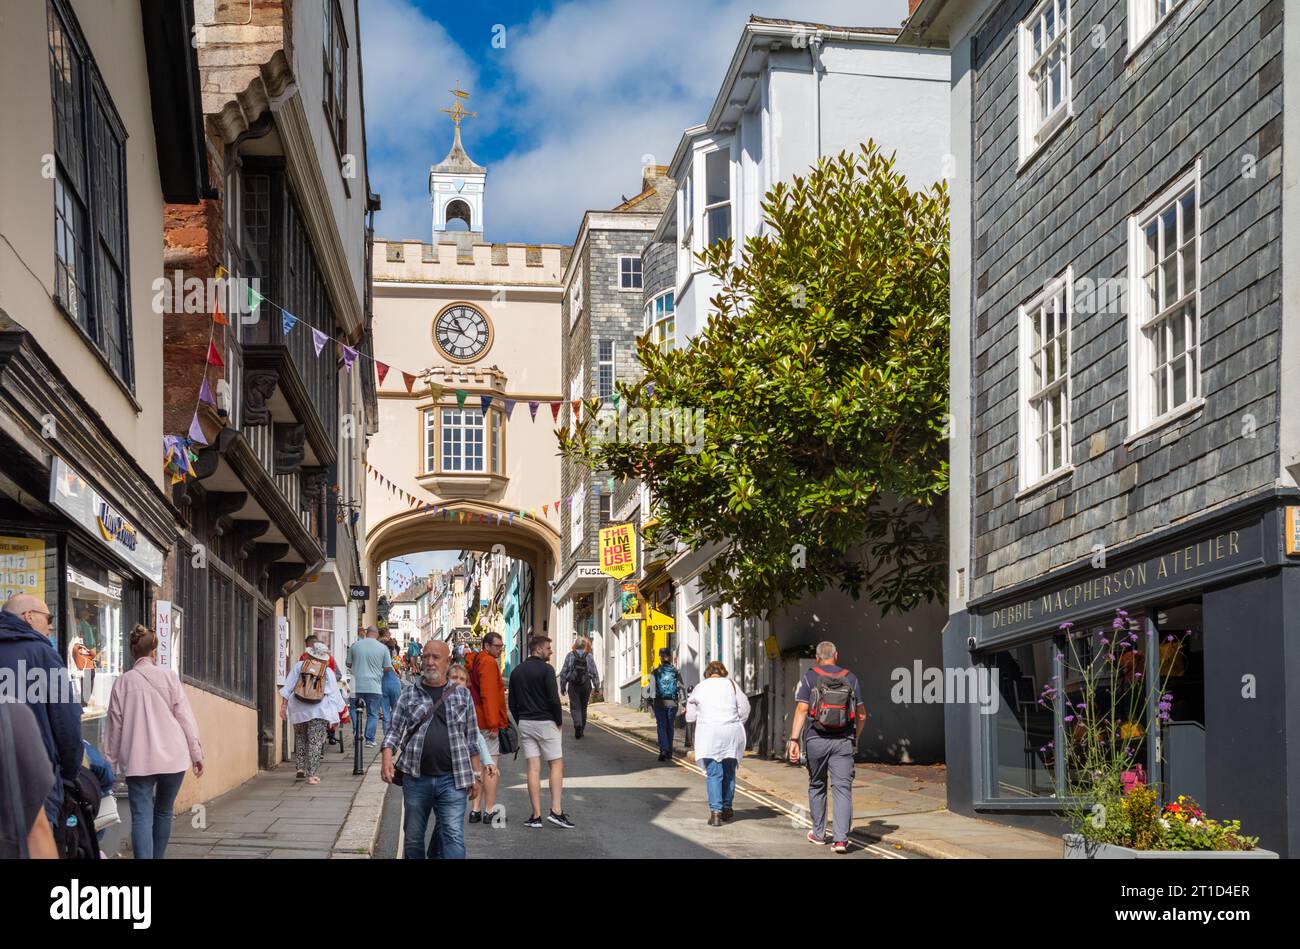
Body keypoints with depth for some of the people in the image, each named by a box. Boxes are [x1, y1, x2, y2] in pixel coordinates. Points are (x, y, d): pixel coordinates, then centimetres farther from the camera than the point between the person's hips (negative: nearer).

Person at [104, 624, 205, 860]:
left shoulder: (123, 682, 2)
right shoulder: (169, 677, 2)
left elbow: (115, 725, 5)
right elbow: (185, 717, 0)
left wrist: (111, 762, 14)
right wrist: (196, 753, 6)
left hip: (138, 760, -1)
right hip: (172, 757, 1)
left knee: (142, 817, -5)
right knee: (163, 812, 18)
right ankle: (157, 856, 27)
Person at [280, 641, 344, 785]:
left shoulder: (299, 666, 7)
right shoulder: (328, 672, 6)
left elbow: (288, 687, 3)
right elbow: (334, 694, 5)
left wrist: (283, 705, 6)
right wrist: (335, 716, 9)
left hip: (299, 709, 1)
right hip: (320, 711, -1)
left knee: (300, 738, 21)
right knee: (315, 741, 0)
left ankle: (301, 767, 14)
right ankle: (311, 774, -4)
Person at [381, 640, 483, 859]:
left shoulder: (463, 695, 9)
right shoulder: (409, 694, 8)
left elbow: (472, 738, 12)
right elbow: (394, 730, 5)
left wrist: (476, 773, 9)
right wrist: (387, 758, -12)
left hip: (452, 779, -1)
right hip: (416, 778, 1)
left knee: (453, 836, -8)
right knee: (413, 836, 10)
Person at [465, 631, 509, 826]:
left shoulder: (472, 662, 16)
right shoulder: (488, 663, -14)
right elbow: (488, 695, -21)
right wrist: (493, 724, -22)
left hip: (474, 722, 10)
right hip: (488, 722, -10)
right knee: (491, 767, -5)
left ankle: (475, 810, 16)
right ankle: (490, 812, -4)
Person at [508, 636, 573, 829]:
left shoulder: (517, 671, 10)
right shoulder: (546, 669, -10)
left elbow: (512, 703, 11)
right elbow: (554, 699, -16)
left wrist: (521, 722, 17)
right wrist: (559, 721, -3)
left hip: (524, 724, 5)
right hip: (545, 722, -5)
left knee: (533, 768, 5)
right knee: (556, 765, 3)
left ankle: (536, 816, 2)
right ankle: (556, 811, -6)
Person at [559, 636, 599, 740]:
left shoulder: (570, 655, 0)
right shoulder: (589, 656, 1)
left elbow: (563, 672, 1)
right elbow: (594, 673, 2)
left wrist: (562, 686, 8)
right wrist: (597, 686, 9)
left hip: (573, 685, -1)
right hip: (586, 684, 1)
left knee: (575, 707, -1)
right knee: (583, 707, 13)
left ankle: (577, 724, -26)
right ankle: (581, 730, 17)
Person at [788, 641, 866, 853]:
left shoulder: (809, 677, 0)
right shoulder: (850, 678, 7)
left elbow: (802, 710, -11)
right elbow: (862, 715, 10)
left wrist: (794, 740, -13)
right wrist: (855, 738, 25)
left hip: (816, 740, -1)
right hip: (843, 741, 1)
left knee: (817, 787, 17)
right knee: (842, 789, -2)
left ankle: (818, 834, 26)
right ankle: (841, 838, -14)